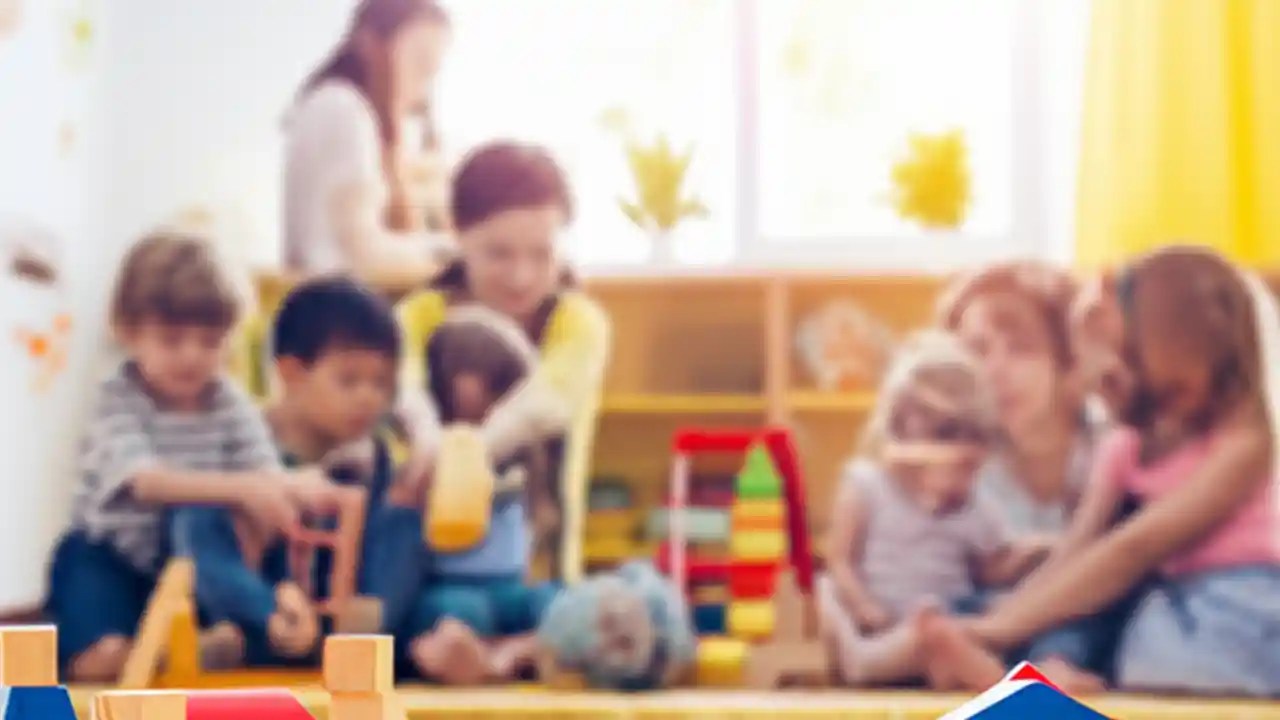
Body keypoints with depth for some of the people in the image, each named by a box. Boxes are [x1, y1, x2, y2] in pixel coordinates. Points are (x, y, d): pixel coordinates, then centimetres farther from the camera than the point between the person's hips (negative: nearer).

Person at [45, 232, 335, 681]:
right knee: (101, 659, -26)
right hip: (112, 555, -4)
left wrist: (292, 487, -45)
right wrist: (240, 488, -49)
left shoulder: (229, 402, -4)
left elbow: (268, 474, -17)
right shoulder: (117, 401, -17)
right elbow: (147, 480, -35)